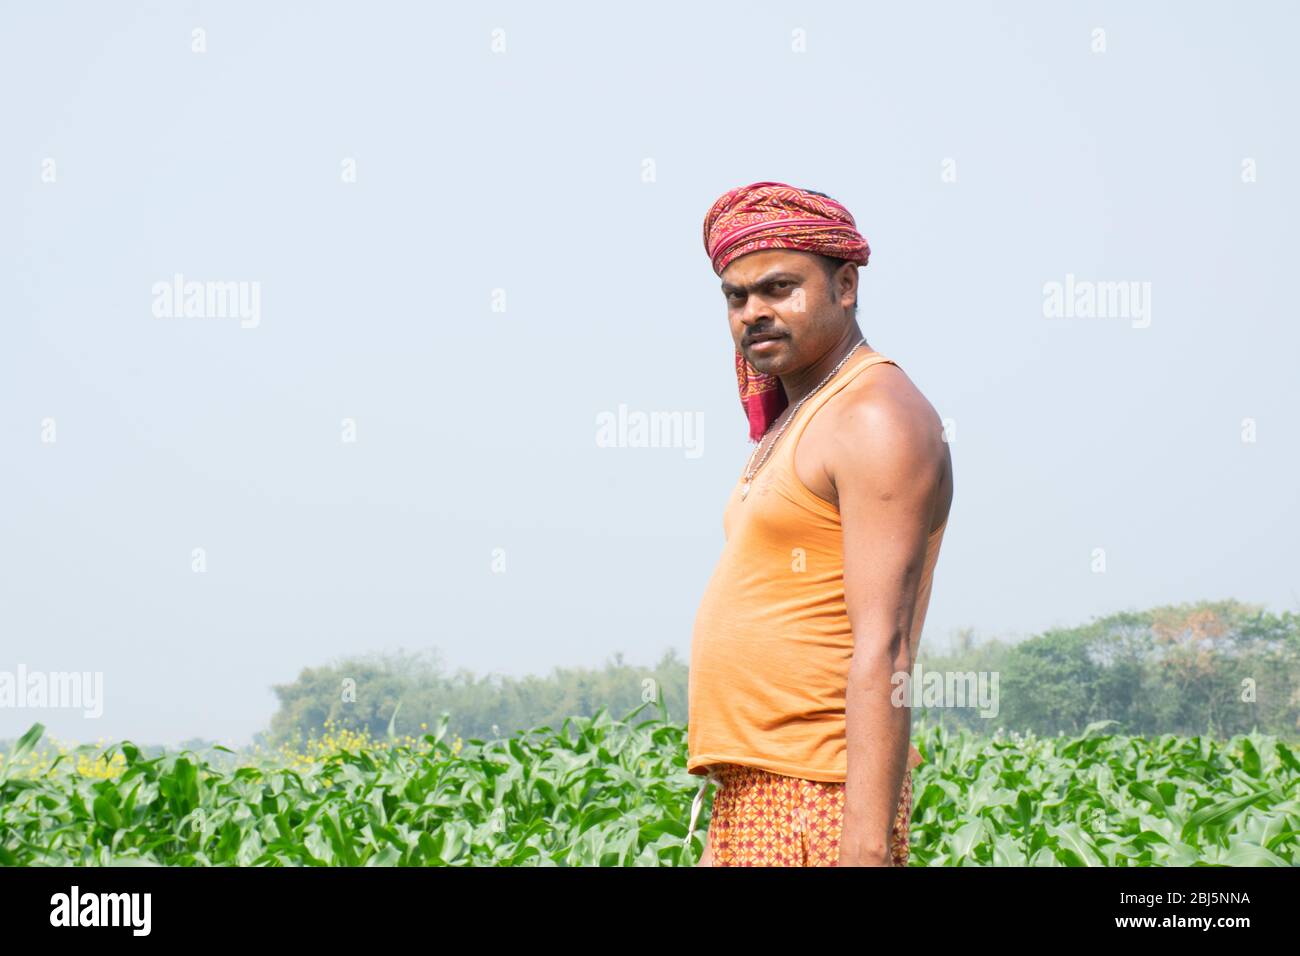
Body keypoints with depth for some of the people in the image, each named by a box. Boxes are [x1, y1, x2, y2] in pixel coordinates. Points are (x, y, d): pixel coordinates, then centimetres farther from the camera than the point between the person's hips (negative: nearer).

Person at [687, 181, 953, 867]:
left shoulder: (879, 419, -10)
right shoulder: (795, 425, 20)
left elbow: (884, 652, -20)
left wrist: (867, 846, -26)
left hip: (822, 803, -9)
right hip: (752, 800, 9)